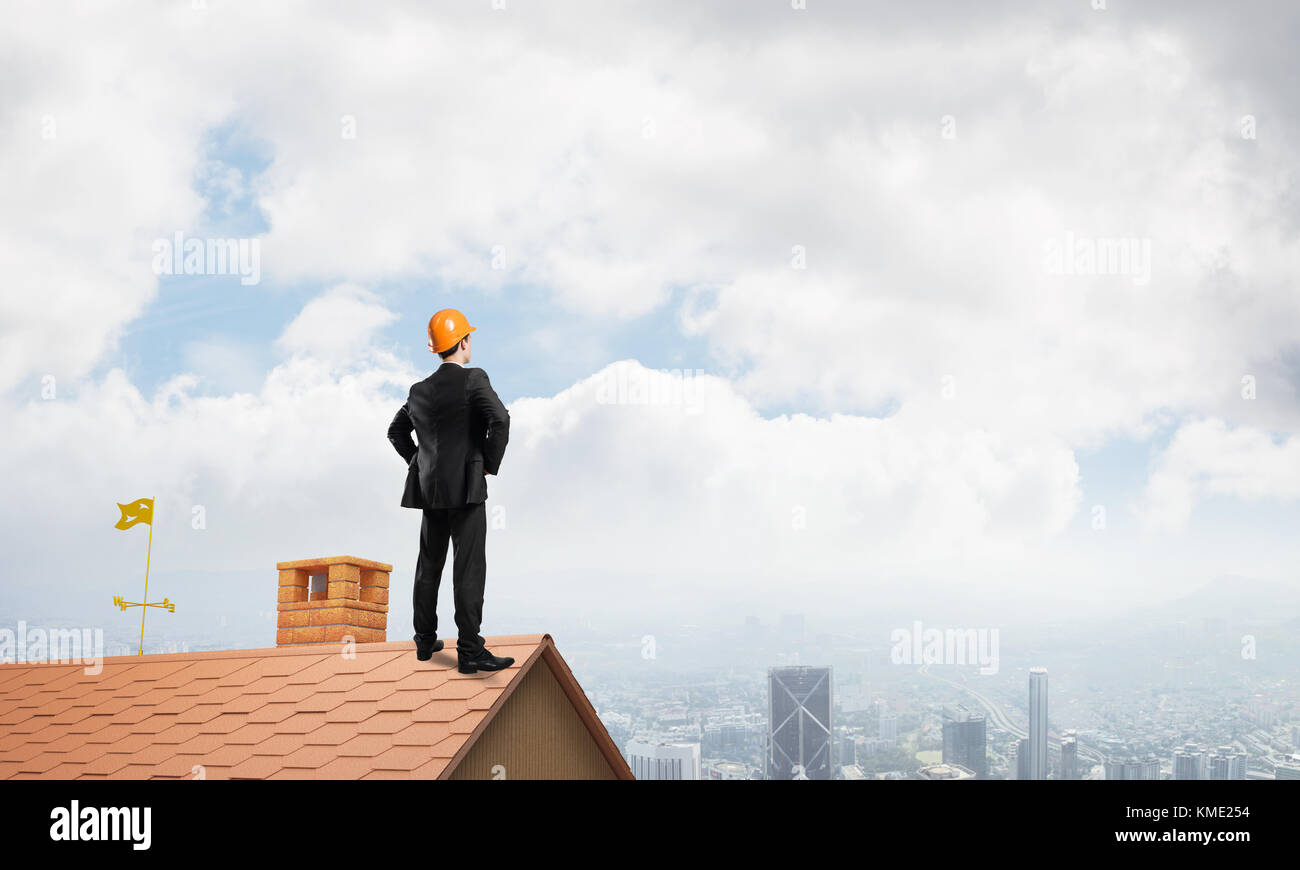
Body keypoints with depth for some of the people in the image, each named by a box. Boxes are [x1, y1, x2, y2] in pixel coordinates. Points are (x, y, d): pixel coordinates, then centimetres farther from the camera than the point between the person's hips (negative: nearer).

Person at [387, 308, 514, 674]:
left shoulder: (420, 390, 11)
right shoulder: (473, 379, -9)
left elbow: (396, 430, 23)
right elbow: (500, 419, -22)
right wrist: (490, 463, -10)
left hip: (430, 488, 7)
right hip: (466, 487, -7)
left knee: (429, 565, 15)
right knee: (469, 568, -7)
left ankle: (425, 641, 23)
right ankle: (470, 651, -10)